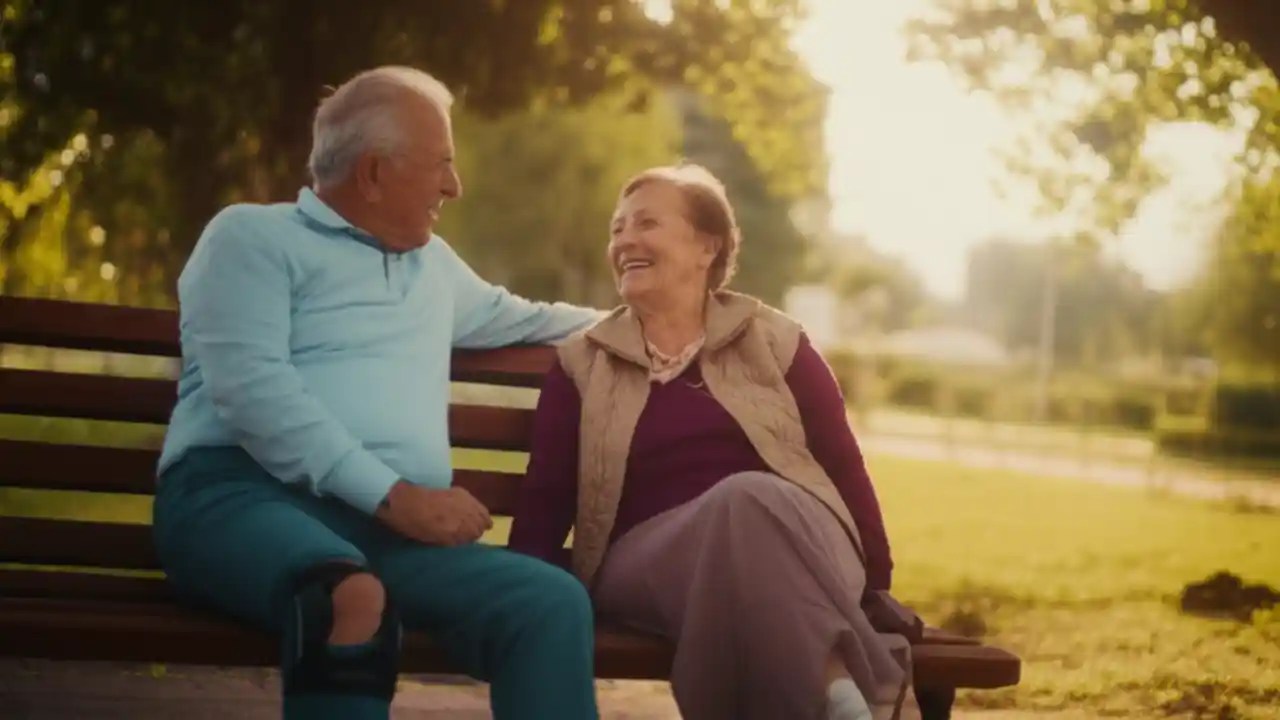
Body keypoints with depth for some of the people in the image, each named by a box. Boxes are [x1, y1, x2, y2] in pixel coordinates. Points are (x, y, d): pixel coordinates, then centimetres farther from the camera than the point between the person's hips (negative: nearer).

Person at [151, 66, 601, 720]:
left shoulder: (432, 261, 30)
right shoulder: (253, 235, 7)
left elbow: (516, 318, 51)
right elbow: (249, 387, -9)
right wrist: (392, 493, -16)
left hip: (393, 525, 6)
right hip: (246, 496, -6)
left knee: (552, 601, -26)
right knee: (354, 598, -42)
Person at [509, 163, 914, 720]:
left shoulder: (775, 342, 14)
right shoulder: (581, 366, 16)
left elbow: (843, 467, 12)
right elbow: (544, 503, 11)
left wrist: (876, 585, 3)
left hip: (794, 542, 0)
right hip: (651, 558, 0)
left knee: (748, 500, -36)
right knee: (733, 504, -35)